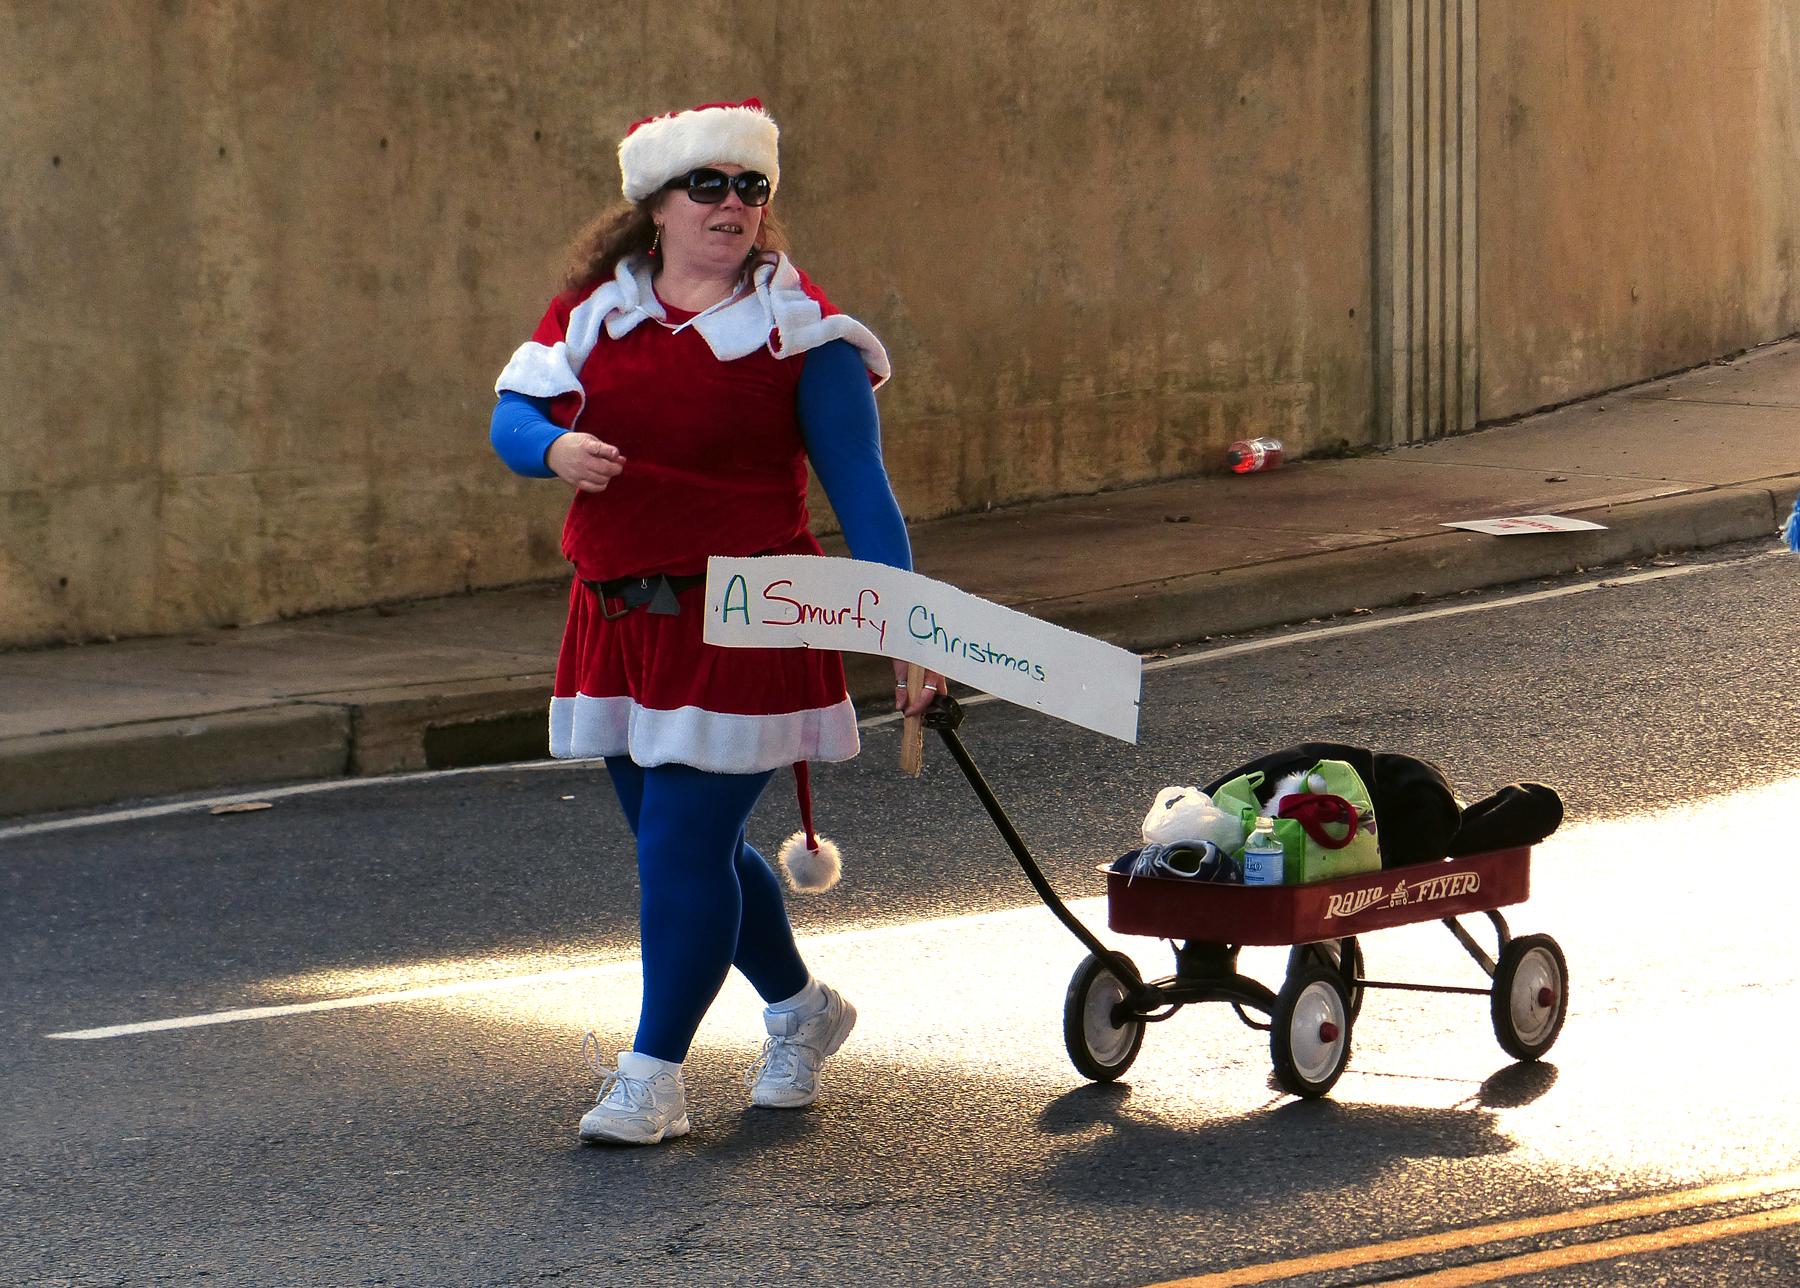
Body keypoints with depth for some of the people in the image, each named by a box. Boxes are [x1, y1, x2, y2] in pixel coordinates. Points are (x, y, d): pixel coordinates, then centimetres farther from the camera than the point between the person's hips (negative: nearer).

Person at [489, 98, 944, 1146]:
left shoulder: (800, 331, -3)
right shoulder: (593, 309, 8)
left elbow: (861, 489, -3)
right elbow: (513, 412, 5)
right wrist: (555, 448, -19)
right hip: (619, 619, 5)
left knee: (683, 844, -9)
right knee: (688, 847, 15)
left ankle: (654, 1077, 2)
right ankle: (800, 1009, 38)